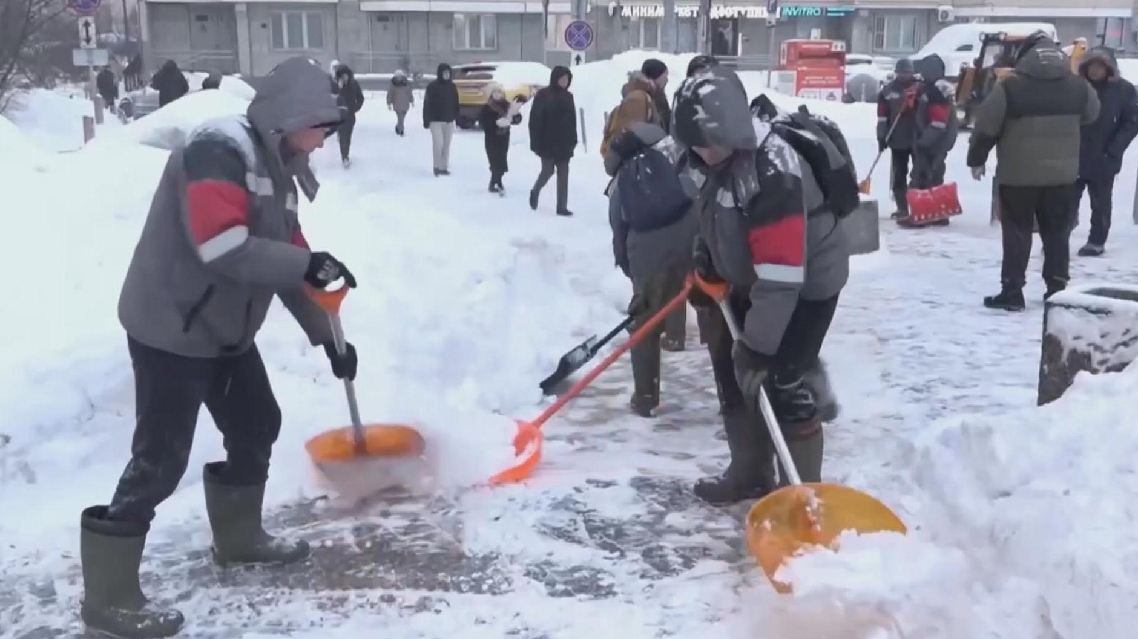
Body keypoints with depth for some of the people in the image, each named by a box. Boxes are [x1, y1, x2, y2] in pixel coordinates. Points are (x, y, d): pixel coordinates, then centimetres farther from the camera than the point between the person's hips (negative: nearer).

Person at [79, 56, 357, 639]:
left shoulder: (275, 167, 11)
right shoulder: (218, 150, -19)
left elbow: (282, 260, 15)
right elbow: (222, 246, -31)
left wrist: (327, 337, 14)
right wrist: (307, 264, -28)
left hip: (226, 330, 10)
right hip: (170, 331, -10)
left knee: (257, 426, 17)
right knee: (160, 460, -7)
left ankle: (239, 537, 38)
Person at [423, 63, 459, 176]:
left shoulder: (452, 86, 5)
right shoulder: (432, 86, -8)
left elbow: (455, 103, 11)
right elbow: (427, 104, -7)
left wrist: (457, 117, 6)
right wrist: (426, 120, -10)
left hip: (449, 120, 4)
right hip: (435, 120, -4)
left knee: (446, 145, 7)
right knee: (438, 144, -12)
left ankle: (444, 167, 15)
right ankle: (437, 167, 1)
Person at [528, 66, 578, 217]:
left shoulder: (568, 97, 8)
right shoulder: (543, 95, -7)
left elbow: (572, 121, 12)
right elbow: (535, 121, -9)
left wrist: (573, 141, 5)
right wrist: (536, 143, -14)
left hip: (564, 143, 5)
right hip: (548, 143, -4)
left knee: (563, 174, 1)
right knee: (548, 171, -2)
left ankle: (562, 206, 4)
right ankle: (535, 192, 28)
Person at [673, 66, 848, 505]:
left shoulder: (774, 172, -35)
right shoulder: (706, 156, -8)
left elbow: (781, 274, -36)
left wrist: (759, 343, -35)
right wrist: (705, 262, 8)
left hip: (807, 280, -9)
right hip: (750, 276, 9)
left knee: (779, 382, -14)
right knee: (730, 366, 11)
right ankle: (750, 473, 25)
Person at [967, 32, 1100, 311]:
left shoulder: (1009, 87, -12)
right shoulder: (1078, 86, 3)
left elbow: (985, 126, -8)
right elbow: (1091, 116, 21)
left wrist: (976, 159, 5)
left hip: (1018, 174, -4)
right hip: (1063, 173, 4)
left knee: (1017, 233, 3)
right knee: (1057, 232, 13)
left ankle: (1012, 291, 2)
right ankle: (1057, 288, 16)